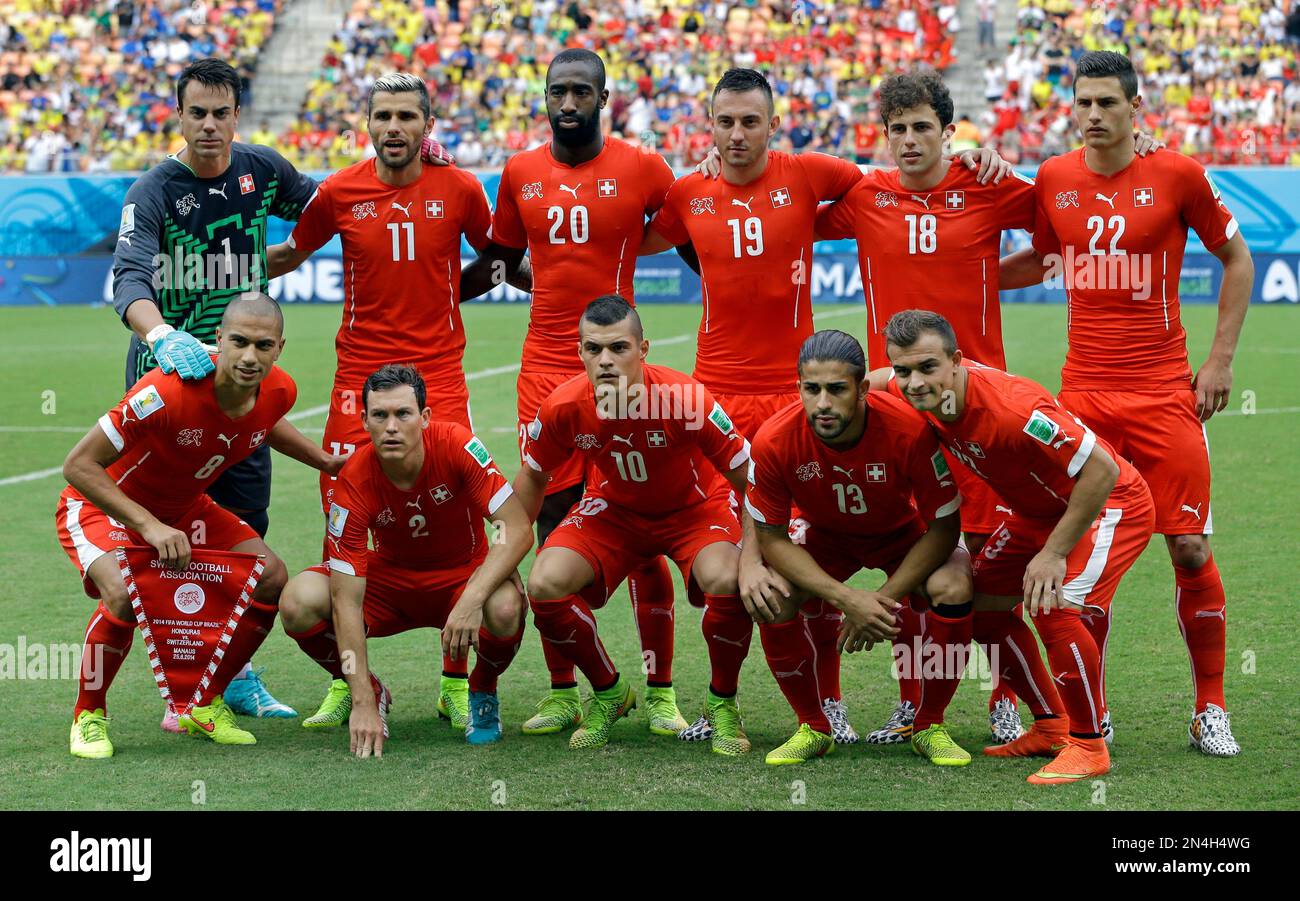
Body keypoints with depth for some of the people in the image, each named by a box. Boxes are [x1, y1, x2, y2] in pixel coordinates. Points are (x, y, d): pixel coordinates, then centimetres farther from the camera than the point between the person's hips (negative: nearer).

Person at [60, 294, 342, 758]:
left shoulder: (279, 392, -16)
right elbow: (78, 465, -32)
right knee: (123, 594, -33)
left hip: (183, 506, 7)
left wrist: (325, 461, 10)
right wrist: (149, 527, -38)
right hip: (102, 505, -6)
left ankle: (205, 705, 11)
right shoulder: (168, 390, -37)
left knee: (271, 576, -7)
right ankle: (88, 716, -6)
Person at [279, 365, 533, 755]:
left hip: (463, 576, -1)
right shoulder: (354, 482, -25)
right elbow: (347, 602, -26)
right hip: (390, 576, 1)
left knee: (505, 609, -36)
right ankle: (364, 689, 5)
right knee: (298, 602, -26)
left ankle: (482, 693, 0)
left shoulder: (457, 445, -25)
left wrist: (472, 600, -42)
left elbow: (517, 529, -27)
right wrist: (364, 704, -32)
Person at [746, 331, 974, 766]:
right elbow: (771, 538, -19)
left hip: (904, 534, -1)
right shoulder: (773, 441, -30)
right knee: (772, 597, -26)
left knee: (954, 587, -29)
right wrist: (847, 599, -30)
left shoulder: (910, 429, -34)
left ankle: (930, 727, -6)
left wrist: (882, 599, -29)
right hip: (824, 536, 1)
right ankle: (813, 728, -2)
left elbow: (944, 526, -23)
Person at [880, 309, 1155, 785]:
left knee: (1055, 606, -27)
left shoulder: (1010, 408, -38)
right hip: (1039, 509, 9)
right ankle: (1050, 728, 19)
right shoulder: (925, 392, -14)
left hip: (1111, 502, -9)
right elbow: (874, 381, 12)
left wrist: (1053, 553, -28)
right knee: (981, 598, 5)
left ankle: (1089, 745, -9)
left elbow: (1102, 471, -33)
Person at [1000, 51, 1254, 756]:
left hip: (1165, 392, -2)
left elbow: (1237, 258, 7)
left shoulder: (1177, 176, -3)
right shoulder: (1053, 180, 4)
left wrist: (1221, 357, 2)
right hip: (1083, 392, 2)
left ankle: (1210, 711, 9)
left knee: (1190, 547, -4)